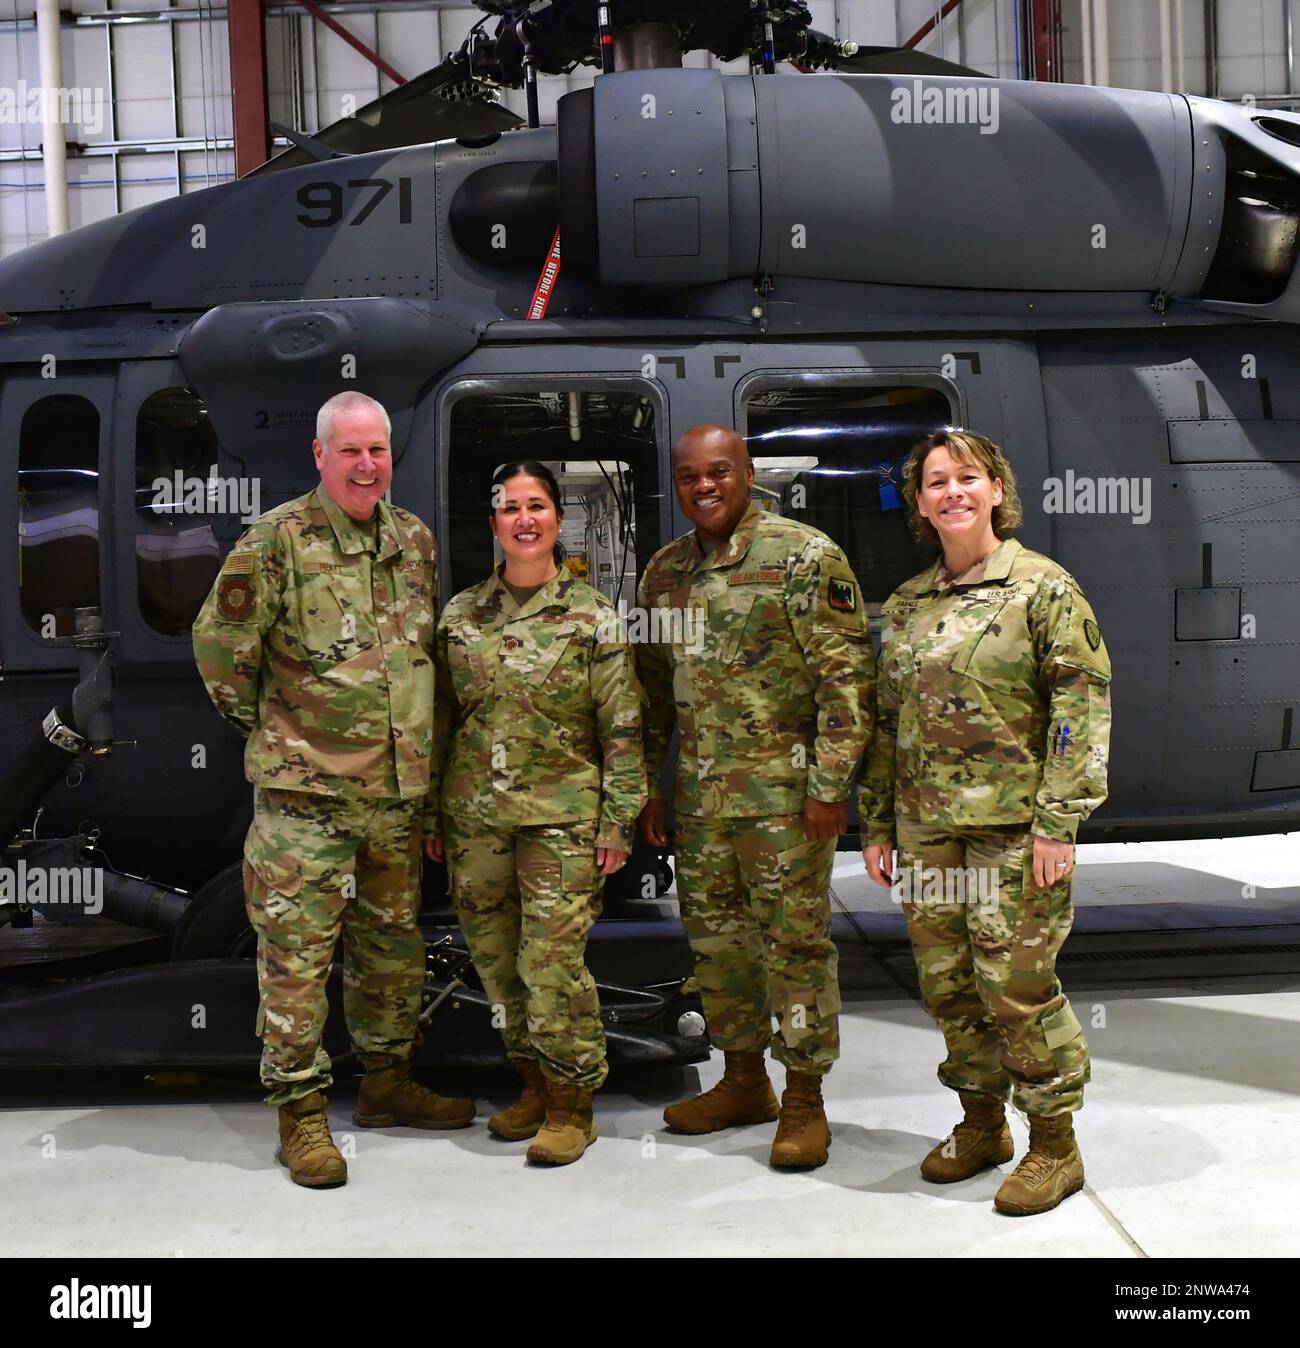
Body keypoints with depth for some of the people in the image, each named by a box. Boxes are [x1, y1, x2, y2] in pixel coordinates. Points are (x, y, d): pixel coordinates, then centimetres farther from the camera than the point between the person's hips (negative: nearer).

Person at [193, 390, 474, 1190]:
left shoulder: (415, 539, 10)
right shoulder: (278, 540, -9)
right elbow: (220, 644, -6)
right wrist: (267, 729, 0)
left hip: (399, 788, 6)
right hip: (306, 791, -6)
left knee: (394, 943, 17)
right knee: (297, 951, 0)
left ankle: (388, 1081, 33)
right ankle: (301, 1114, 13)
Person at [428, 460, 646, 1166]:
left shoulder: (591, 615, -2)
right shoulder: (460, 614, 7)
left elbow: (622, 729, -2)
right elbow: (440, 721, 12)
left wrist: (617, 820, -7)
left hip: (561, 816, -4)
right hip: (474, 817, 4)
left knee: (552, 960, -7)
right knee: (495, 960, 10)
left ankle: (573, 1103, 12)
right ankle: (535, 1083, 29)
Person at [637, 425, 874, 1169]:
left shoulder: (803, 556, -8)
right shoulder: (666, 571, 12)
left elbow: (847, 676, -11)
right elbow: (654, 685, 18)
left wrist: (830, 785, -16)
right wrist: (647, 785, 15)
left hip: (783, 787, -6)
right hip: (699, 792, 7)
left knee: (796, 940, 0)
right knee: (715, 938, 14)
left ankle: (805, 1100, 15)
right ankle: (745, 1083, 31)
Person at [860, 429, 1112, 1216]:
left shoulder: (1043, 587, -3)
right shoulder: (905, 606, 13)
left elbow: (1084, 704, -8)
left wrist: (1059, 820, -15)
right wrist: (877, 824, 14)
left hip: (1013, 826, -5)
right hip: (926, 827, 6)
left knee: (1018, 986, -3)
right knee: (947, 983, 11)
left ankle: (1055, 1144, 15)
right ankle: (982, 1122, 29)